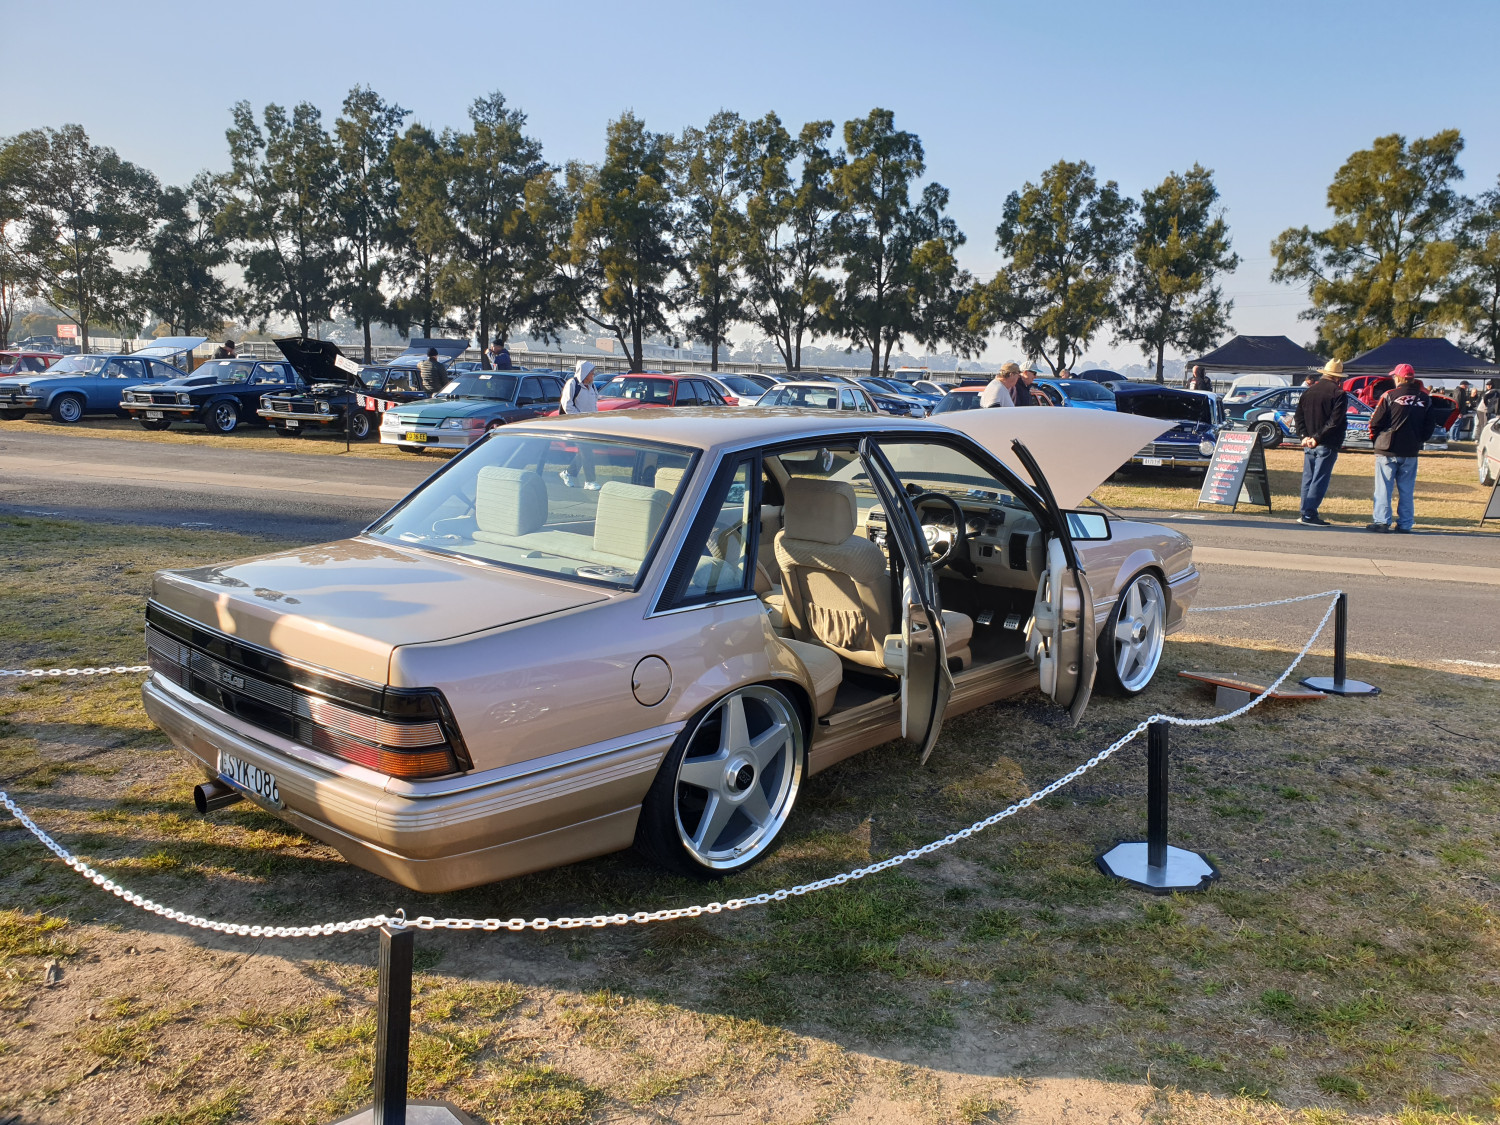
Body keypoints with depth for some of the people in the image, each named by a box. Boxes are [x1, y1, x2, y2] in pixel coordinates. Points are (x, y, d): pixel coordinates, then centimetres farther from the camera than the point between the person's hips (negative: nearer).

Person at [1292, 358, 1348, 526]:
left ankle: (1305, 513, 13)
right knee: (1320, 479, -3)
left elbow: (1299, 416, 7)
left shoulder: (1308, 392, 9)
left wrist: (1304, 436, 1)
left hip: (1309, 444, 6)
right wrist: (1318, 438, -14)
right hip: (1327, 445, -6)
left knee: (1308, 479, 11)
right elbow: (1334, 421, -17)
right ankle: (1309, 514, -6)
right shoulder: (1339, 394, -10)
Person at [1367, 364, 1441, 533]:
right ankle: (1405, 524, 11)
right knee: (1406, 490, 10)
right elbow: (1431, 425, 7)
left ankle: (1381, 521, -3)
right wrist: (1419, 441, 17)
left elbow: (1375, 422, -9)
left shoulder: (1390, 396, -9)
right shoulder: (1425, 399, 5)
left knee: (1383, 487, 1)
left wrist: (1375, 438, 7)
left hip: (1387, 449, -4)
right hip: (1411, 452, 4)